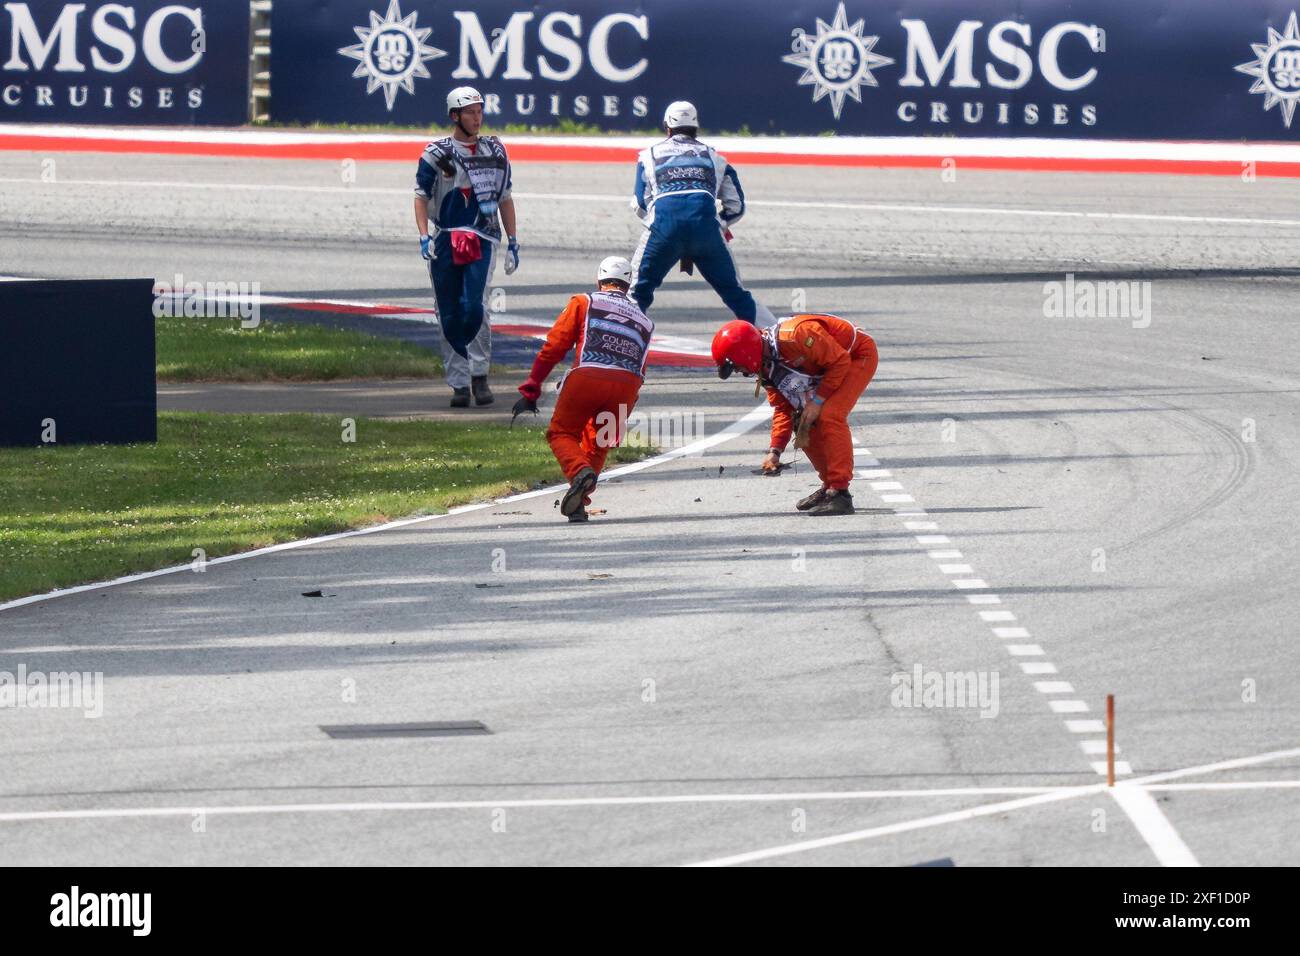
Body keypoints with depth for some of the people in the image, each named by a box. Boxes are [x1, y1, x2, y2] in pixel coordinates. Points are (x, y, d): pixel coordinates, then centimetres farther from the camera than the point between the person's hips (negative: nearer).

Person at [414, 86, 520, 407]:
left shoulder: (495, 151, 13)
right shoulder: (437, 153, 1)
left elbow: (505, 199, 18)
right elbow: (421, 197, -2)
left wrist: (512, 243, 15)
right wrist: (424, 236, -16)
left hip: (482, 239, 1)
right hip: (445, 242, -1)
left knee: (473, 306, -17)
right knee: (450, 316, 1)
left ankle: (479, 374, -5)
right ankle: (459, 383, 9)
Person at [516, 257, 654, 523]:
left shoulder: (584, 303, 18)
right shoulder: (644, 321, 30)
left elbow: (554, 347, 12)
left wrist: (531, 390, 16)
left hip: (587, 377, -3)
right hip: (628, 386, 3)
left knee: (561, 433, 13)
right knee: (597, 444, 21)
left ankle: (580, 472, -17)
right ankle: (577, 504, 7)